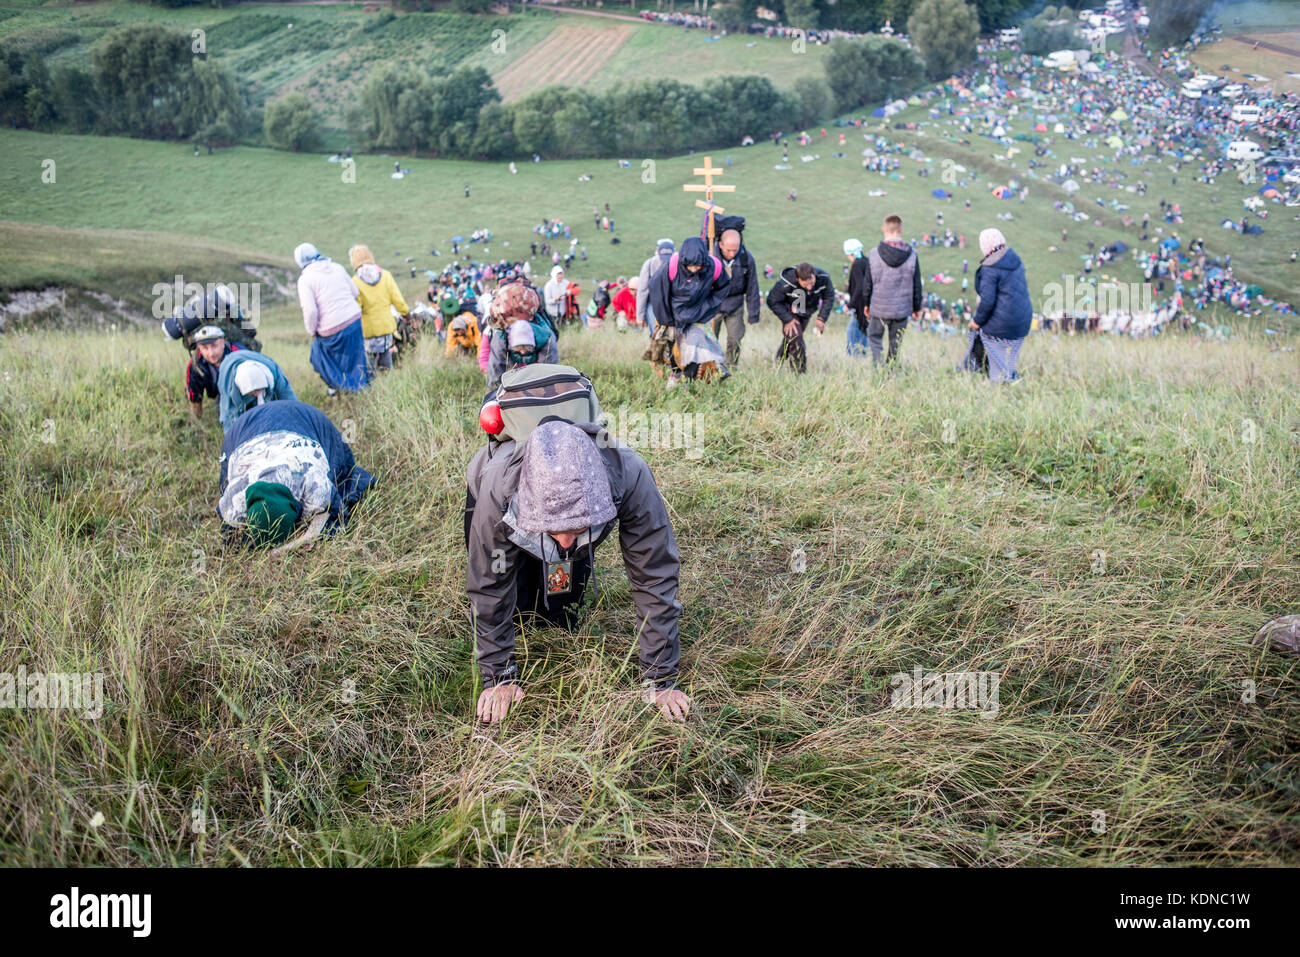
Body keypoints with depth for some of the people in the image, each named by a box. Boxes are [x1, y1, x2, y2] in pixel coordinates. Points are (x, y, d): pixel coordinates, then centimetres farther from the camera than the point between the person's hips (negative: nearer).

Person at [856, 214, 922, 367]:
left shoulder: (874, 254, -8)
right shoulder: (911, 254, -6)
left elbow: (867, 282, 1)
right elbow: (917, 284, 2)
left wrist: (866, 303, 15)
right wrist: (917, 308, 13)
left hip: (879, 308, -1)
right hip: (902, 308, 1)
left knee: (874, 338, 12)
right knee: (895, 343, 13)